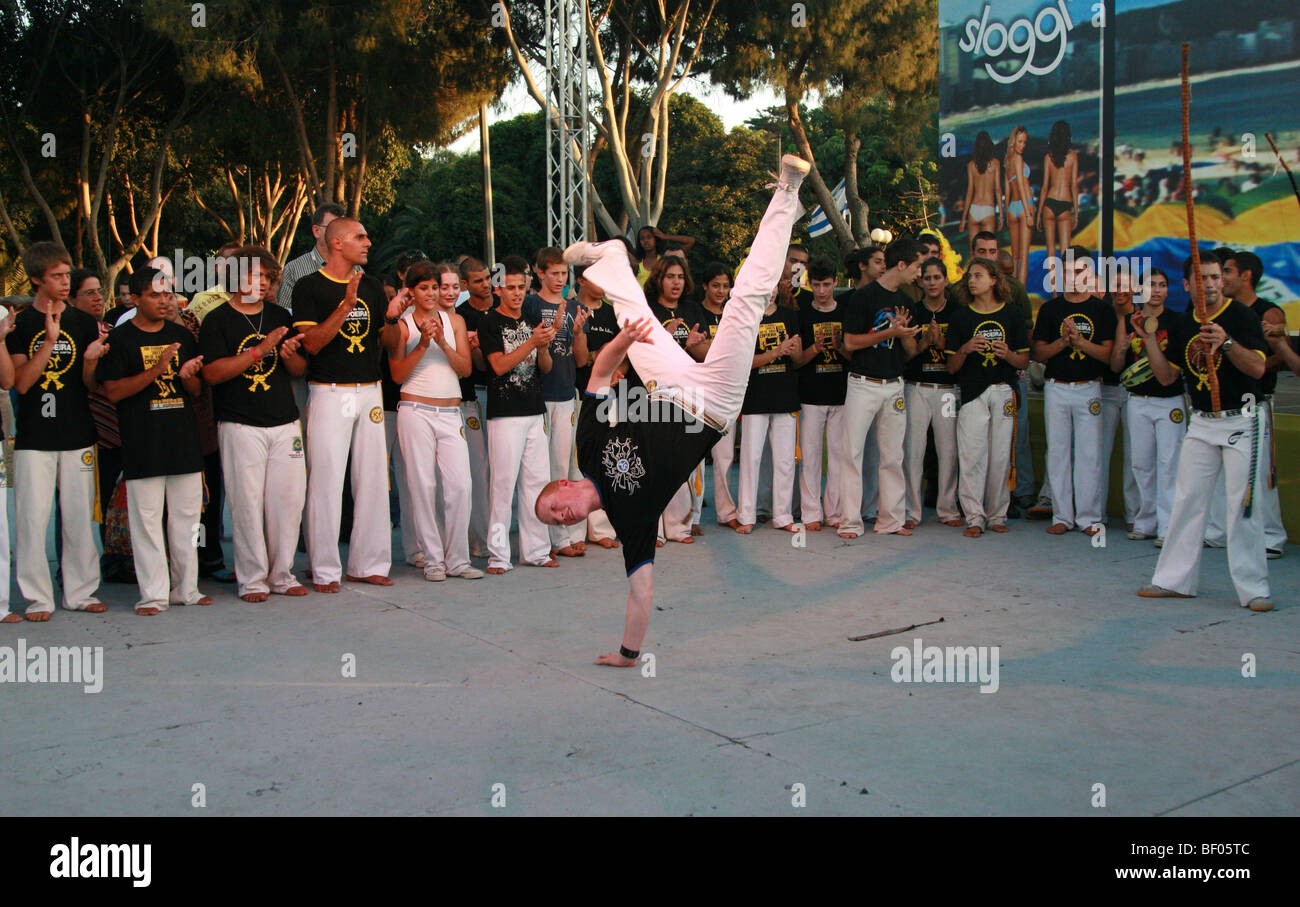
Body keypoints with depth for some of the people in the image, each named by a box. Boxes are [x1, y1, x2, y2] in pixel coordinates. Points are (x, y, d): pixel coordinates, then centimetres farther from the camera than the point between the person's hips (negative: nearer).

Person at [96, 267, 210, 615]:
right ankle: (153, 594, 5)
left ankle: (186, 588, 18)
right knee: (147, 519, -2)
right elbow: (113, 391, -9)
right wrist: (157, 370, -19)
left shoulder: (182, 336, 13)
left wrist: (187, 377, -8)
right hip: (142, 445, -4)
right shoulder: (120, 338, 0)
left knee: (187, 517, 8)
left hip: (184, 441, 4)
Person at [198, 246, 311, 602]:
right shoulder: (218, 320, 1)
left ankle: (282, 574, 14)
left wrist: (290, 355, -8)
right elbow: (212, 372, -11)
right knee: (247, 502, -4)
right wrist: (260, 350, -16)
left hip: (285, 423, 4)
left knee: (289, 499, 2)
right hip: (240, 424, -4)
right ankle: (252, 579, 7)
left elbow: (300, 369, 15)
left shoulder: (280, 316, 15)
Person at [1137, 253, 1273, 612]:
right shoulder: (1183, 325, 10)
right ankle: (1175, 579, 17)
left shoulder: (1241, 316, -8)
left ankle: (1253, 588, 2)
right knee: (1186, 501, 8)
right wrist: (1149, 338, 2)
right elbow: (1166, 376, 11)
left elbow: (1258, 368, -17)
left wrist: (1226, 342, -30)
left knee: (1243, 505, -5)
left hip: (1240, 422, -6)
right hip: (1200, 423, 6)